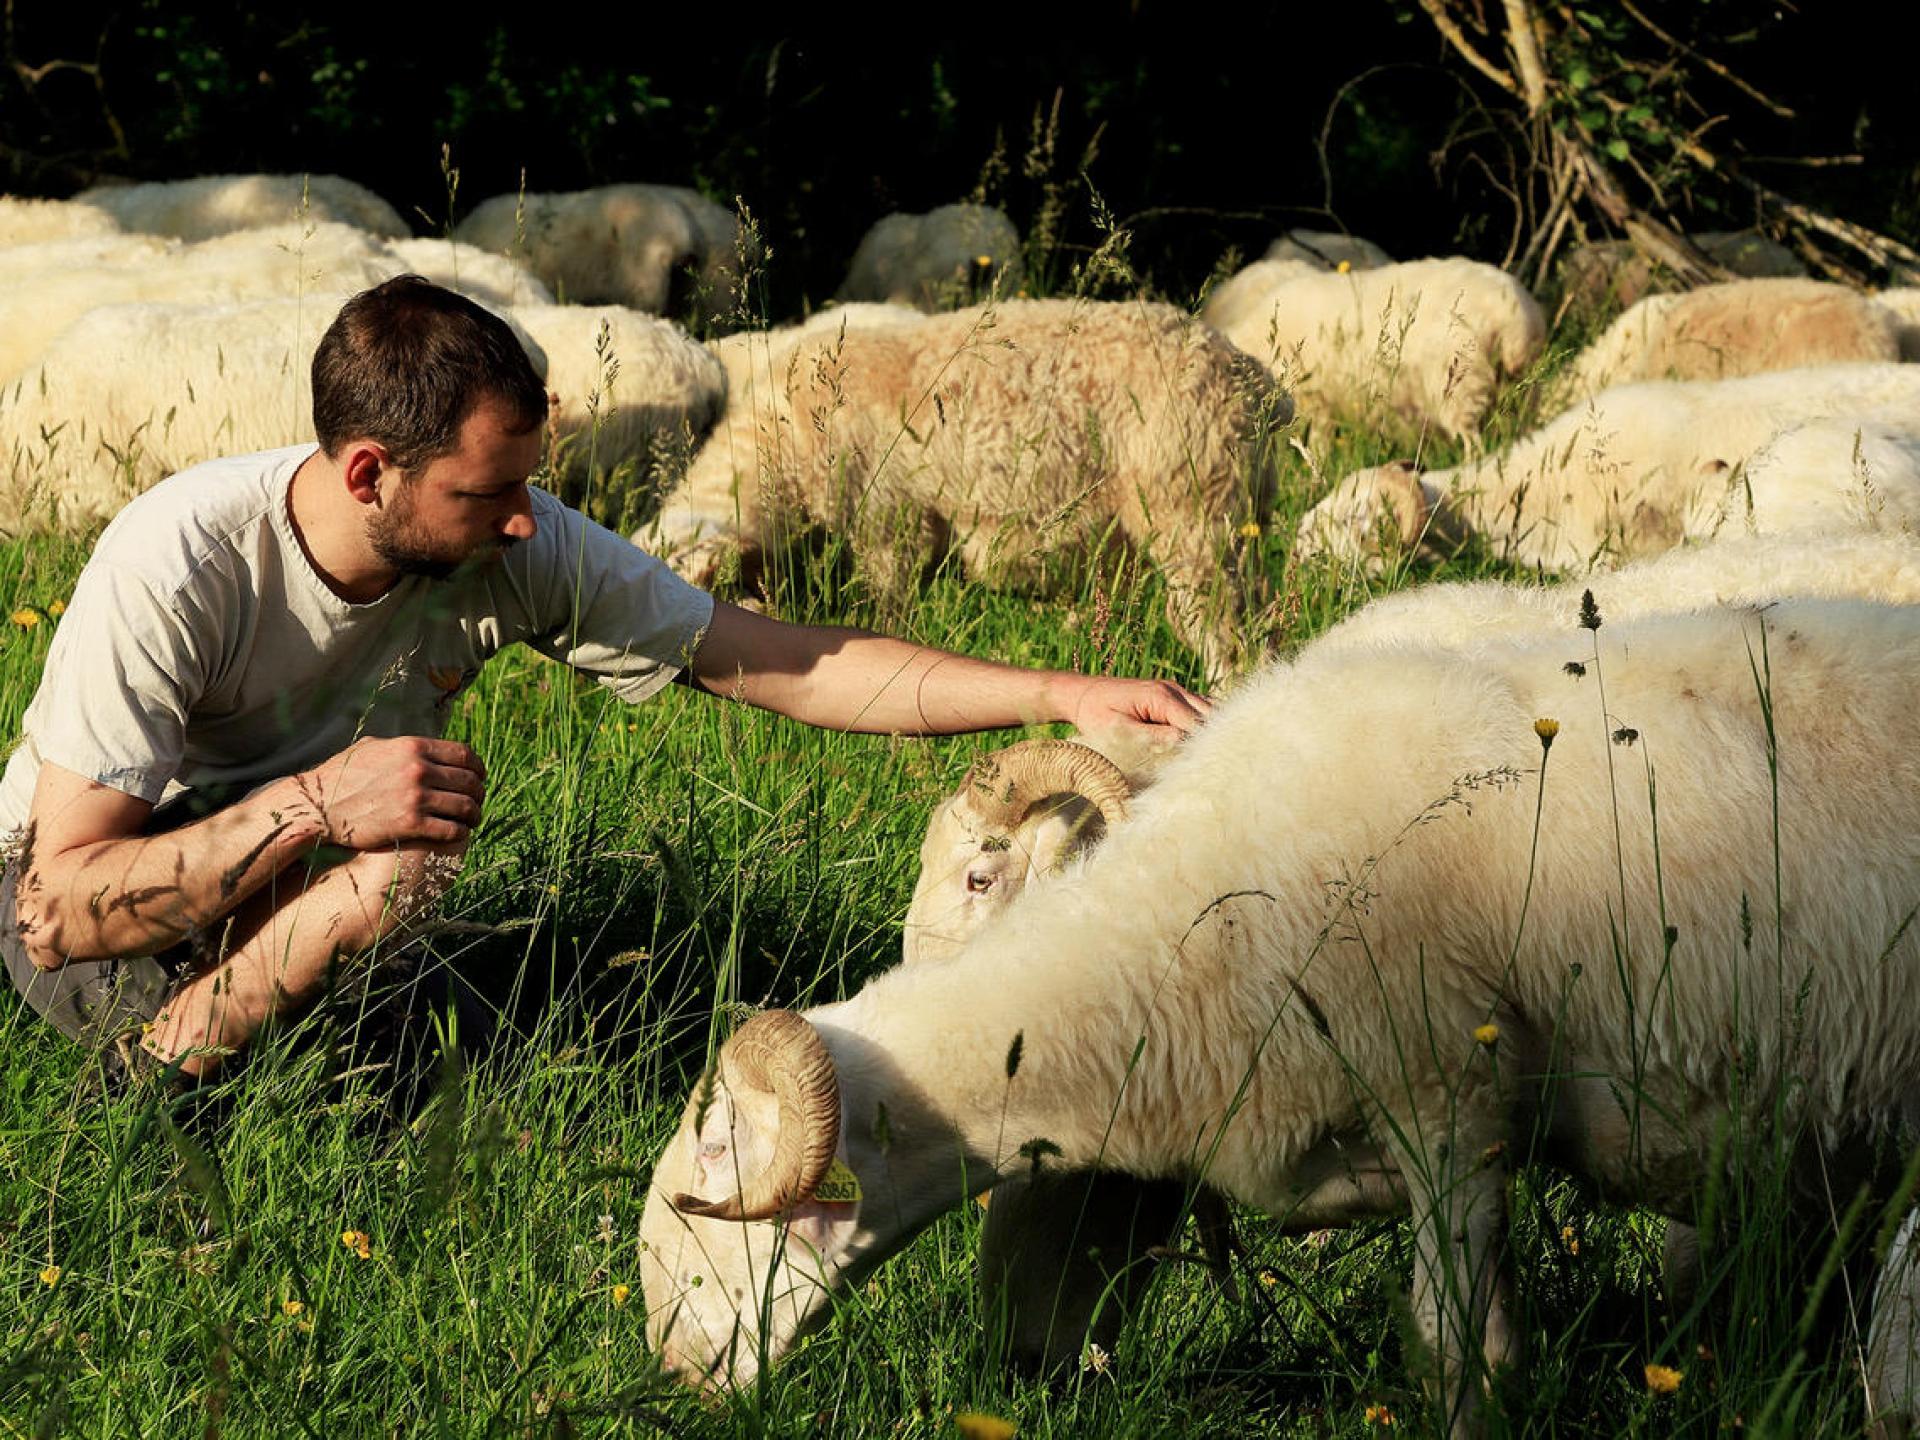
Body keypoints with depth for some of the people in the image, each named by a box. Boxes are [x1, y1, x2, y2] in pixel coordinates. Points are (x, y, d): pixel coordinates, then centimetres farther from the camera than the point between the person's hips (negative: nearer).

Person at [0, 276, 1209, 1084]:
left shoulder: (521, 552, -17)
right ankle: (157, 1088, -13)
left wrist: (1060, 695, -22)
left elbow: (788, 662, -13)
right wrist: (310, 805, -38)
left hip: (299, 899, 6)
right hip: (102, 932, -6)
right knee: (398, 861, -33)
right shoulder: (178, 566, -29)